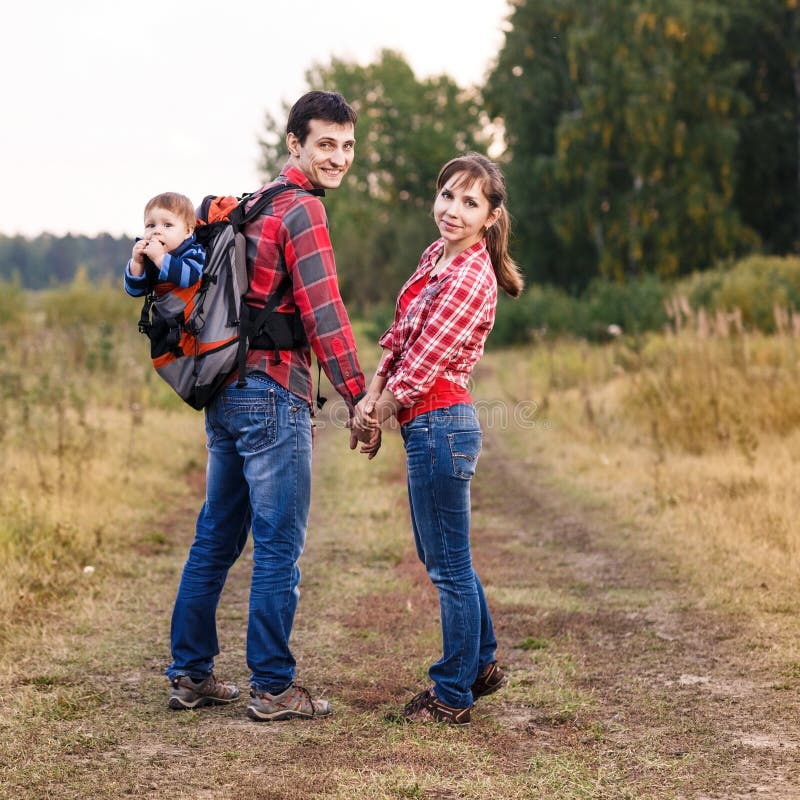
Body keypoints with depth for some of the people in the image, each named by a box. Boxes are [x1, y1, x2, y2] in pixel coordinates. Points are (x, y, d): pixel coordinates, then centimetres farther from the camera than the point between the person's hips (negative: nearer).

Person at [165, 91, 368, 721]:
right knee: (279, 545, -2)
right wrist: (359, 395, -10)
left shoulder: (254, 201, 18)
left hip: (224, 391, 9)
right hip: (271, 394, -9)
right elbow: (322, 312, -16)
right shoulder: (302, 209, -11)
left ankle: (191, 674, 21)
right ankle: (272, 687, 4)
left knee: (216, 536, 14)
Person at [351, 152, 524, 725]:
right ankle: (482, 663, 37)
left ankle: (453, 696, 15)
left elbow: (421, 365, -18)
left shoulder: (471, 279, -19)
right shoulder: (436, 256, 9)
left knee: (449, 564, 2)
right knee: (438, 553, 22)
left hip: (438, 424, -10)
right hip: (432, 425, 10)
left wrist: (376, 419, -6)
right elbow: (398, 338, 10)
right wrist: (370, 399, -3)